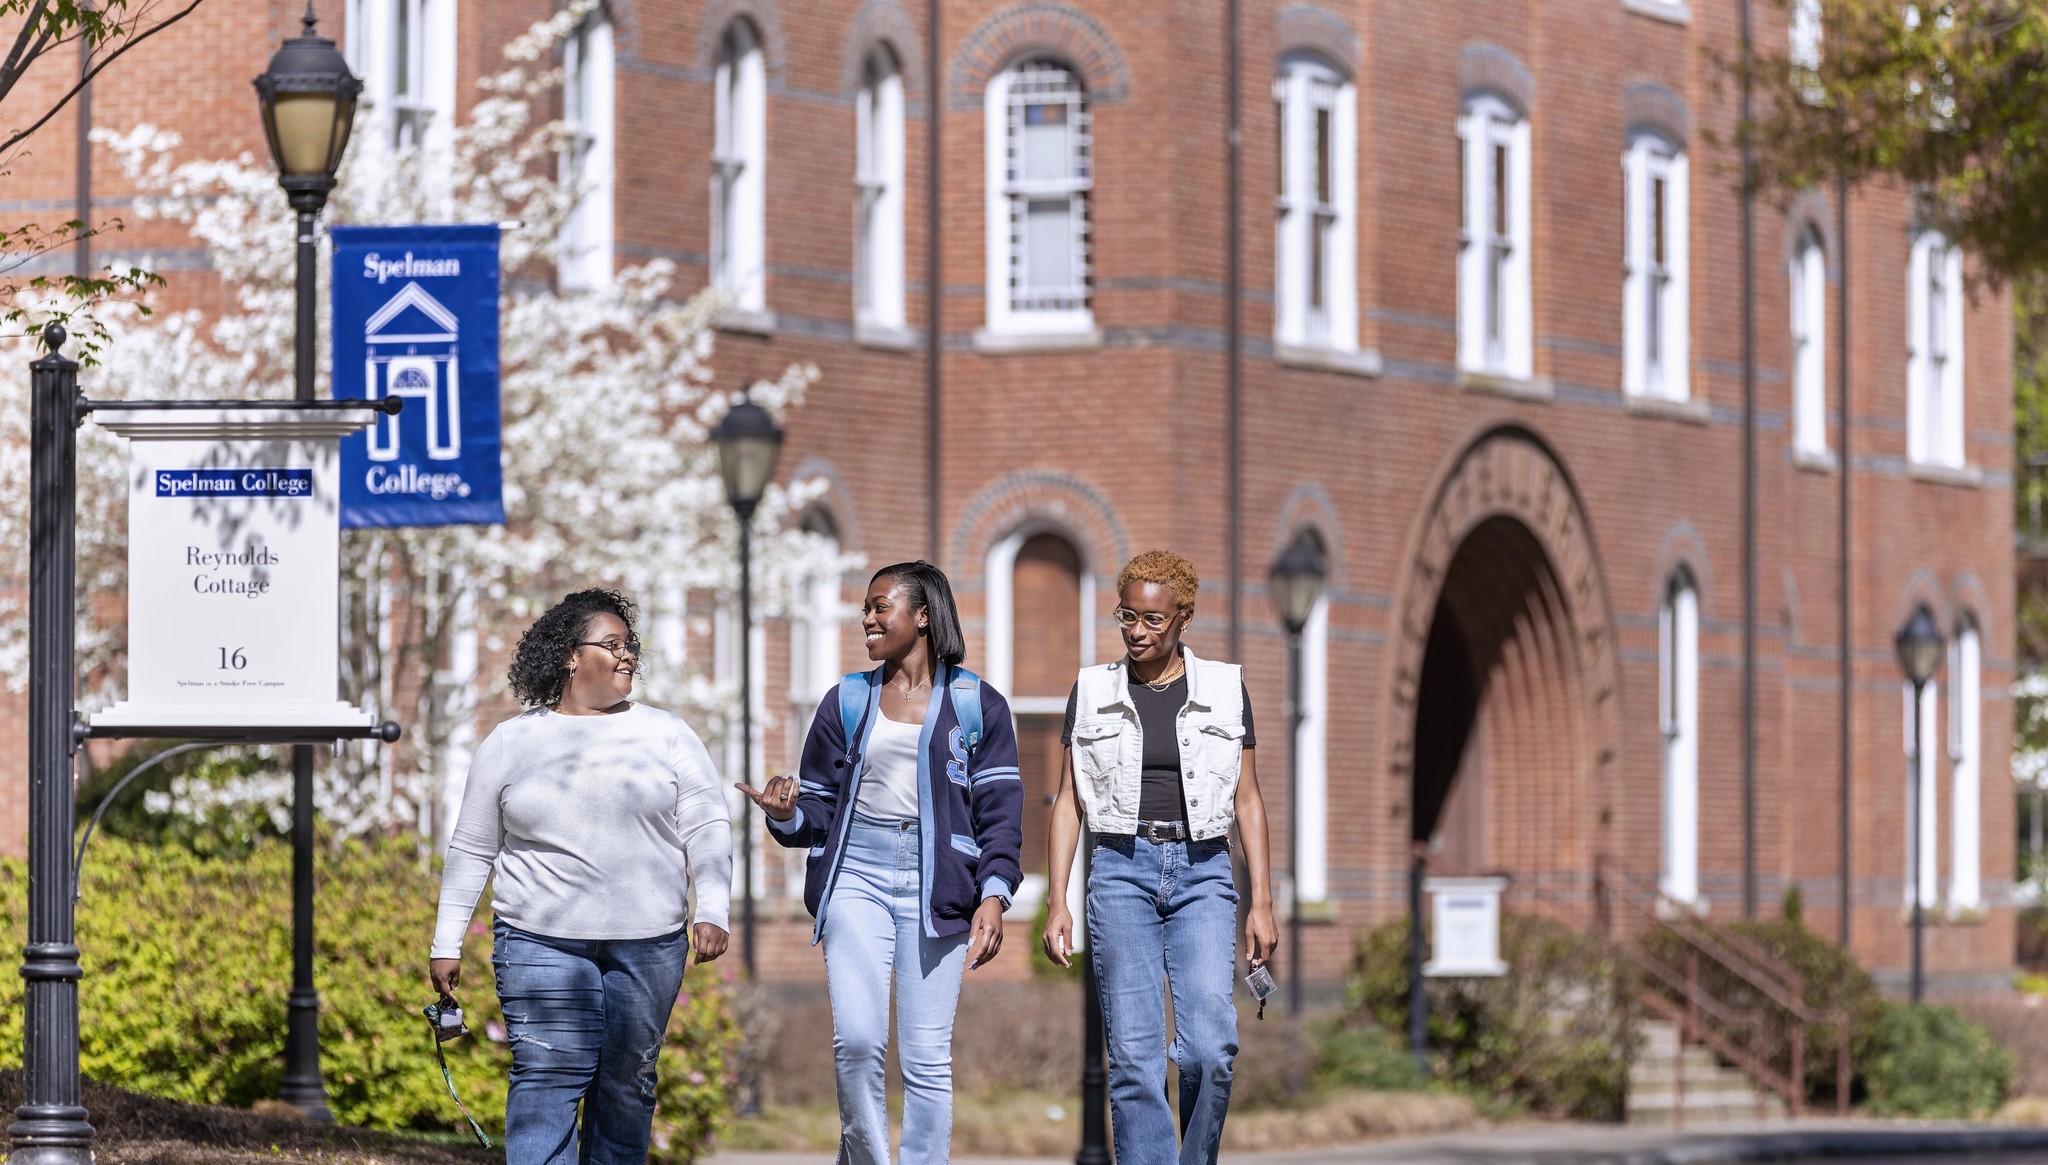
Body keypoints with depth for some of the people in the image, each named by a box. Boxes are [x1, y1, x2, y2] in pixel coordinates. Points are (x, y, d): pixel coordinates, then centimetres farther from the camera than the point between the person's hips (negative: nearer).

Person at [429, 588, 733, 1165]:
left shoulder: (667, 736, 9)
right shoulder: (511, 743, 8)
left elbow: (708, 830, 5)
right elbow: (471, 851, 11)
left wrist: (712, 913, -8)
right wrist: (447, 944, 8)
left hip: (648, 943, 2)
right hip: (543, 941, -2)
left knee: (628, 1084, 4)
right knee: (550, 1077, -12)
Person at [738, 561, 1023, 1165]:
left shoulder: (977, 705, 5)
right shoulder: (848, 701, 13)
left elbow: (999, 810, 0)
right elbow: (821, 808, 15)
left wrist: (994, 895, -12)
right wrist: (788, 815, -8)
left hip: (934, 884, -2)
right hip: (857, 876, 2)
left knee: (927, 1057, -4)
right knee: (856, 1039, -13)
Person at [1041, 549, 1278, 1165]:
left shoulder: (1224, 688, 7)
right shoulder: (1093, 691, 7)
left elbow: (1247, 801, 8)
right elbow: (1068, 801, 8)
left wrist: (1261, 901, 2)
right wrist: (1057, 901, 0)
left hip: (1203, 870, 0)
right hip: (1122, 868, 0)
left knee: (1209, 1049, -14)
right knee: (1133, 1054, -6)